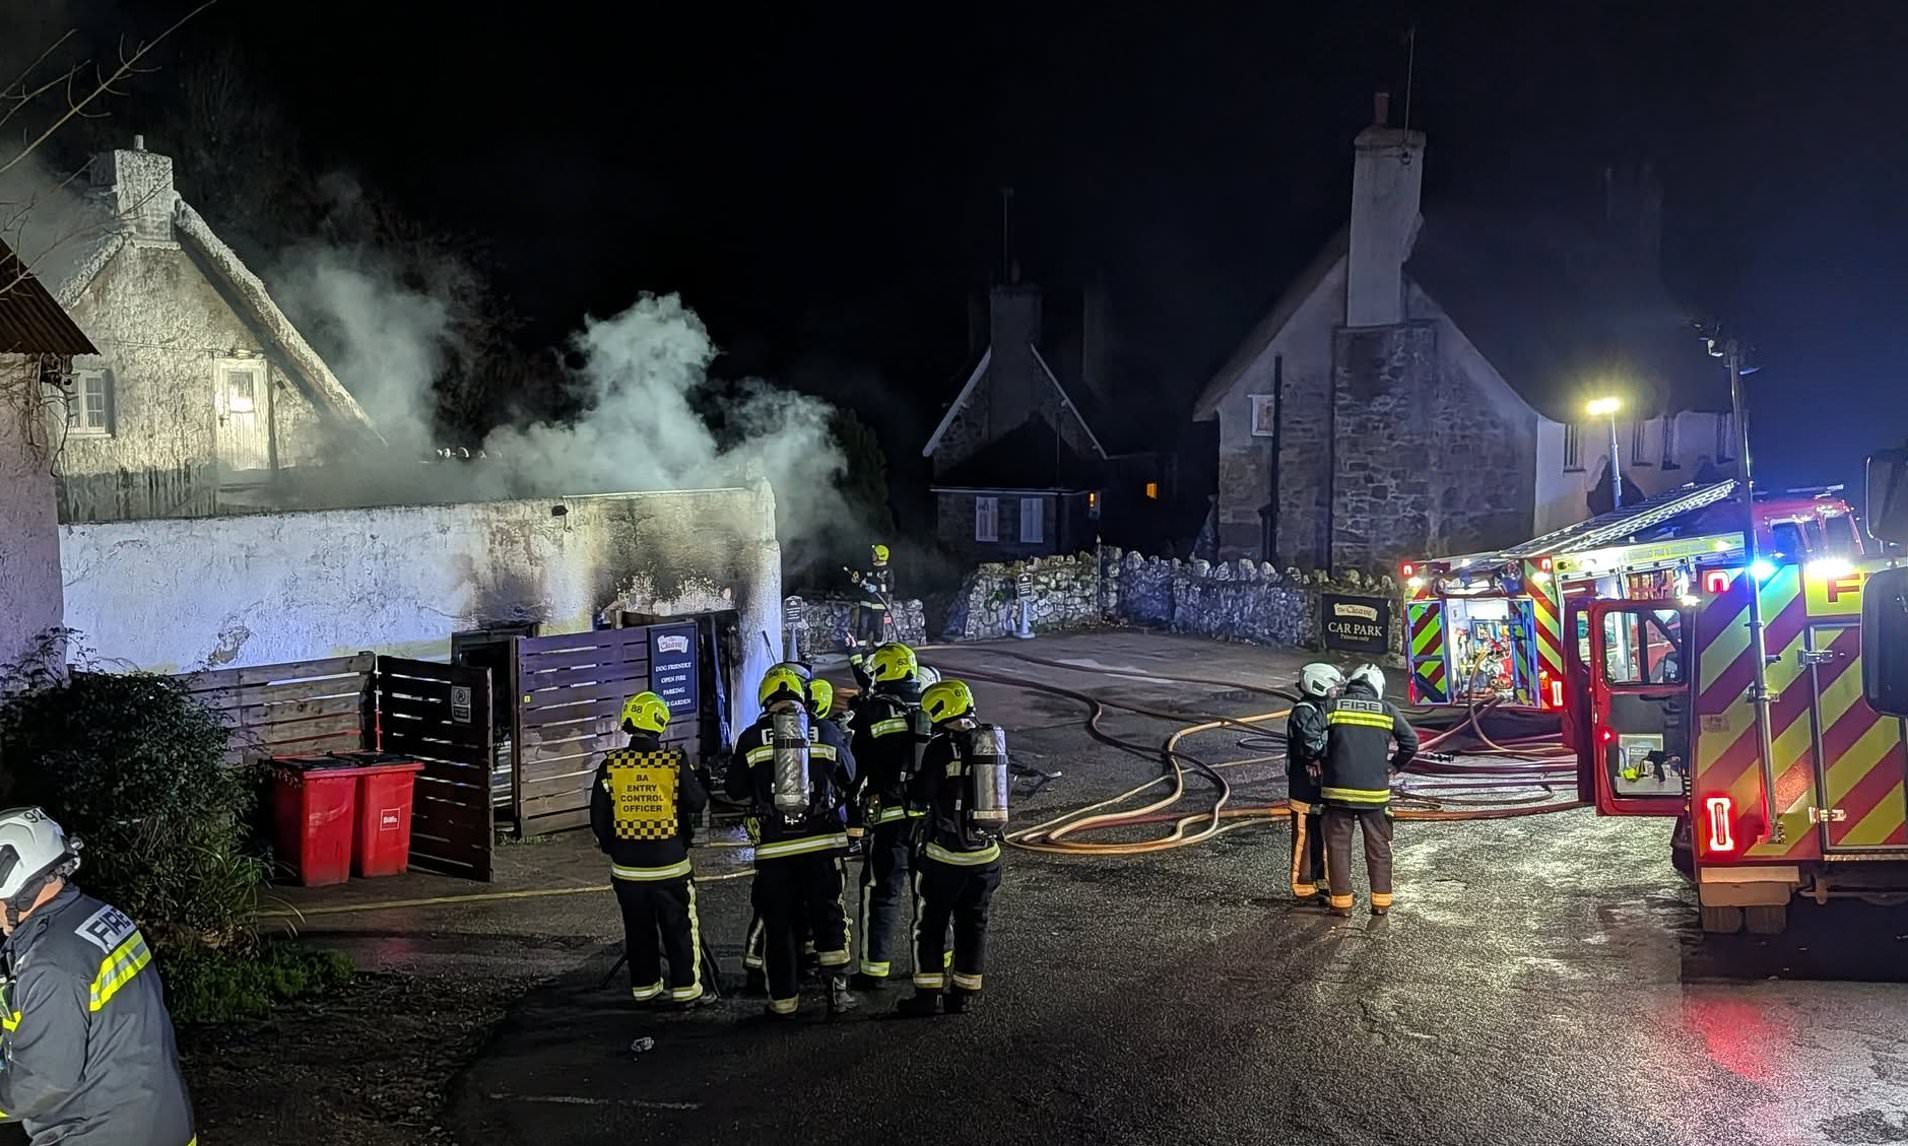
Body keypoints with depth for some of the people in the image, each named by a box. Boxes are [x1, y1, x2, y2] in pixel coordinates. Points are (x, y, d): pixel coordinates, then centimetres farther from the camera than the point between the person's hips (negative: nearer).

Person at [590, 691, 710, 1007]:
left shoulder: (610, 765, -6)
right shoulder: (674, 763, -12)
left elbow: (598, 817, -1)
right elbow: (699, 803, -3)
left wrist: (610, 847, 15)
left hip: (626, 868, 2)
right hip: (670, 865, -2)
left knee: (638, 931, 15)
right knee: (681, 929, 9)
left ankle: (645, 987, 24)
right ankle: (687, 990, 13)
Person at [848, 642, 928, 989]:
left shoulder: (872, 711, -8)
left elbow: (859, 766, -6)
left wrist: (854, 816, 2)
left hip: (887, 814, -4)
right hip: (930, 814, 4)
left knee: (882, 892, 2)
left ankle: (875, 968, 4)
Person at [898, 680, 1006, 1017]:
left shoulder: (941, 747, -15)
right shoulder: (994, 741, 3)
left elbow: (920, 796, -11)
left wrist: (909, 784, 9)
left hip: (945, 854, -5)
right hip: (986, 853, 5)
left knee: (930, 924, 7)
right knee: (973, 924, 14)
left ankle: (928, 994, 9)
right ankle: (965, 993, 21)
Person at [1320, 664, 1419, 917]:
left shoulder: (1334, 707, -2)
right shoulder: (1387, 710, 0)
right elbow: (1411, 742, 1)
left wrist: (1320, 762, 11)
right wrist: (1393, 765, 14)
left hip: (1338, 791, -1)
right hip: (1375, 792, 1)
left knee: (1339, 846, 7)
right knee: (1378, 848, 13)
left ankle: (1341, 902, 8)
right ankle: (1381, 901, 16)